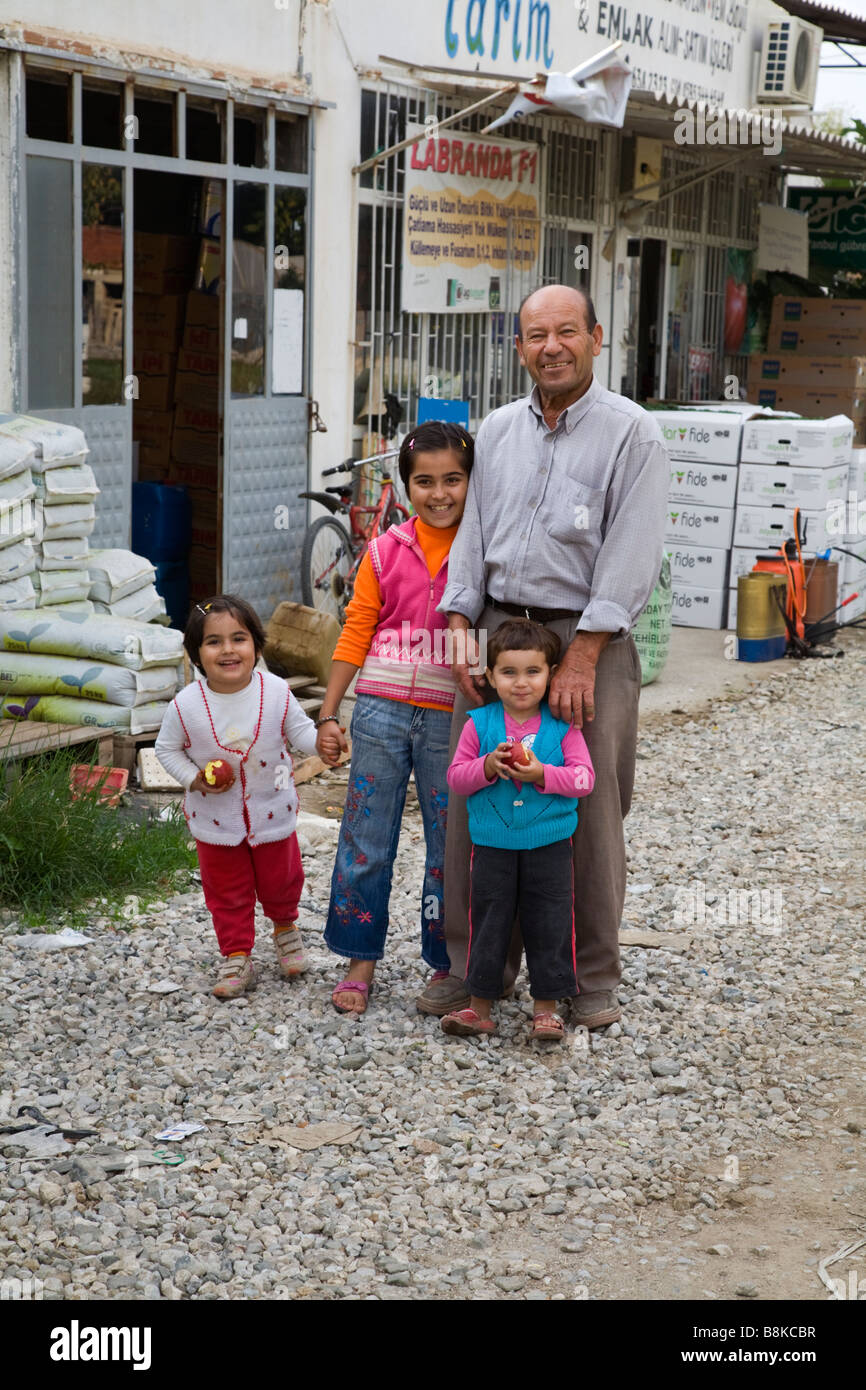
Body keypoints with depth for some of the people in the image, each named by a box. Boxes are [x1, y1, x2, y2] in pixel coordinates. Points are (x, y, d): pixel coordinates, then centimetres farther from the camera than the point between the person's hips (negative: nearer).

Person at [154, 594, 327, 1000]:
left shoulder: (276, 693, -15)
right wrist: (194, 779, -17)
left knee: (279, 880, 19)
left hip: (272, 813, 1)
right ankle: (237, 958, 26)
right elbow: (167, 748, -3)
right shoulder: (186, 705, -17)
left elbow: (300, 731, -5)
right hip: (215, 821, -1)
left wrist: (322, 740, -26)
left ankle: (285, 926, 49)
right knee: (227, 892, 11)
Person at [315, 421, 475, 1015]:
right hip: (381, 711, 2)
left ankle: (446, 967, 19)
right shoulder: (386, 551, 3)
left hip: (451, 718, -1)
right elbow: (356, 634, 6)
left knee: (450, 847, 6)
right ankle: (362, 961, 19)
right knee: (366, 842, 7)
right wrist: (329, 714, 3)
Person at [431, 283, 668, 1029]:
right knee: (475, 805, 4)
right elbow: (471, 535, 13)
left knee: (589, 813, 0)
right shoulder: (497, 430, 13)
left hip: (589, 638, -4)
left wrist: (581, 659, -17)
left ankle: (592, 978, 13)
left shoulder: (632, 434, -4)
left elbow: (630, 558, -11)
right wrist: (461, 631, 0)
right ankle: (478, 963, 17)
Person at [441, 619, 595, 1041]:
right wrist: (488, 766, -20)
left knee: (549, 926, 5)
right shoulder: (479, 724, -2)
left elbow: (585, 778, -8)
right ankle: (480, 1006, 19)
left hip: (549, 847, -1)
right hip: (492, 846, 1)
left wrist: (542, 774, -22)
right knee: (488, 923, 9)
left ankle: (546, 1007, 17)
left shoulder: (562, 726, -4)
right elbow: (455, 777, -2)